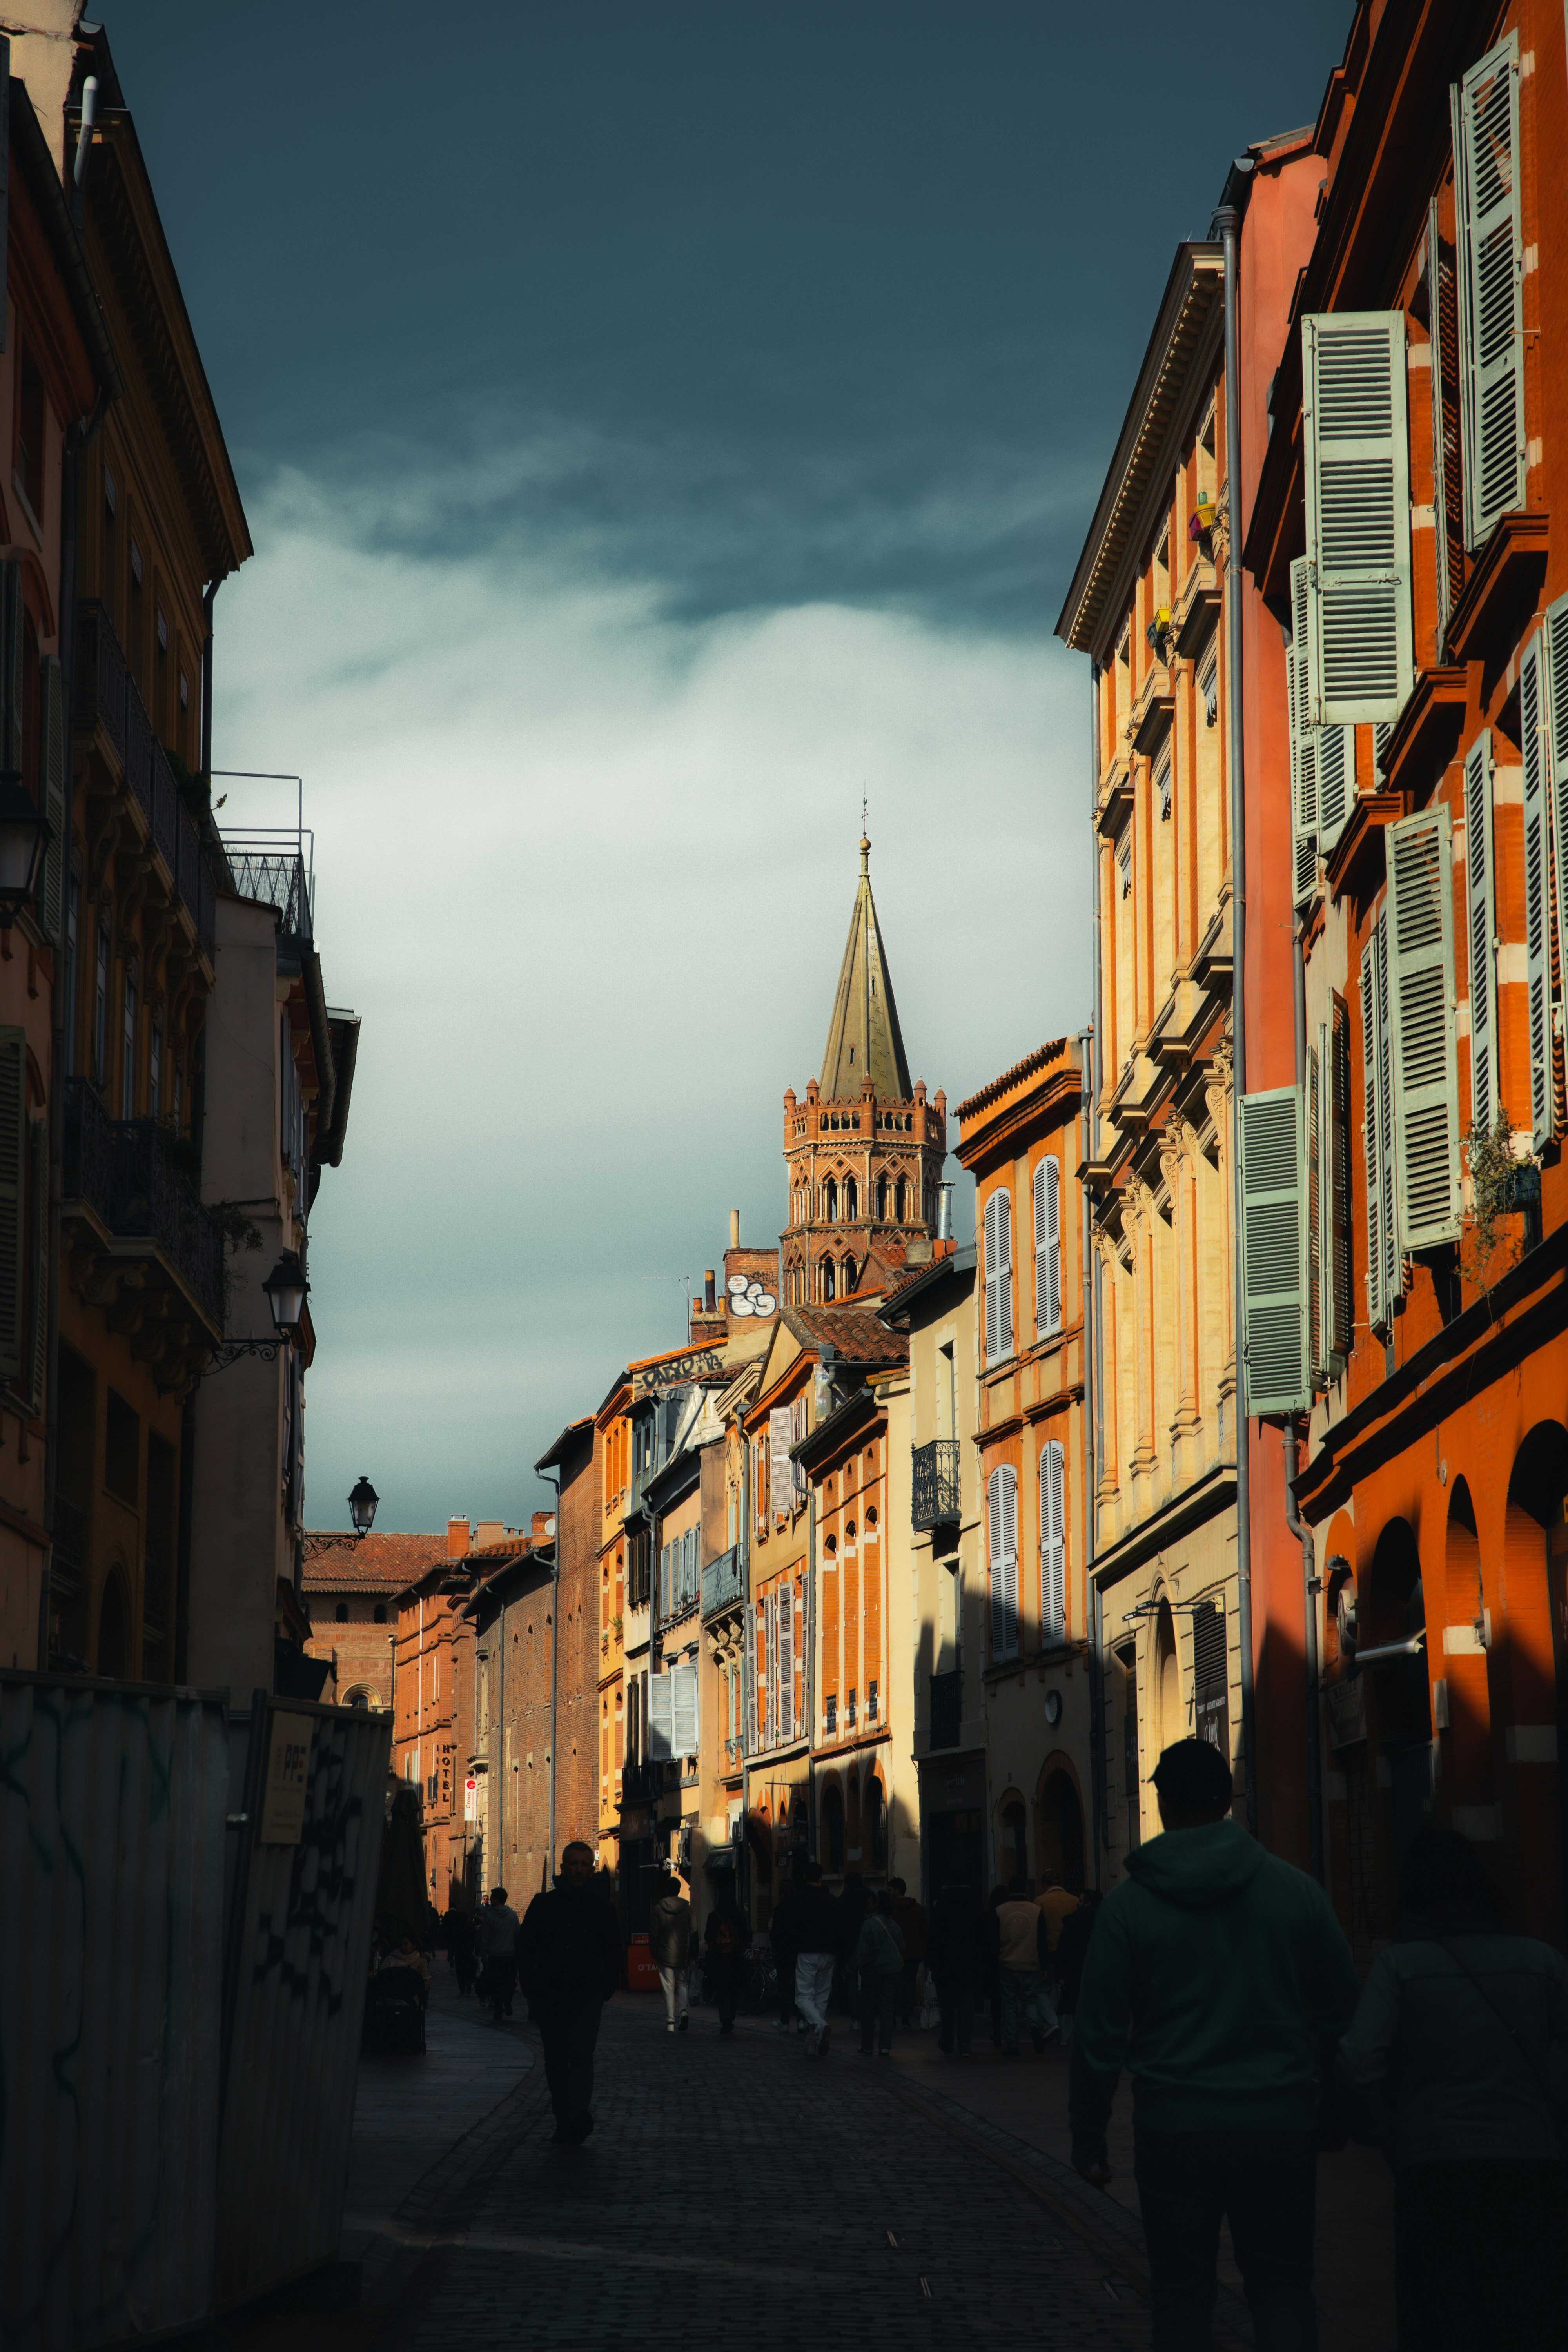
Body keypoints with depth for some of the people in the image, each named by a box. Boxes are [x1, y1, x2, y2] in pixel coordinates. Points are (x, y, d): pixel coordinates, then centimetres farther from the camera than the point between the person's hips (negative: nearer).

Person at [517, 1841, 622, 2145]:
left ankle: (580, 2115, -27)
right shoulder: (543, 1905, 7)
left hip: (586, 1995, -2)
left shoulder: (600, 1909, 6)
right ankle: (564, 2121, 15)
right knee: (555, 2061, 6)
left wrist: (605, 1989, 0)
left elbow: (613, 1954, 11)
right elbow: (525, 1949, 10)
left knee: (581, 2055, -16)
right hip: (549, 1996, 2)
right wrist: (533, 1990, 2)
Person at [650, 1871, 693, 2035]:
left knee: (669, 1987, 3)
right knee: (682, 1983, 16)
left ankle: (670, 2021, 1)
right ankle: (684, 2010, -8)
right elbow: (693, 1933, 0)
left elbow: (654, 1934, -3)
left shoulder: (658, 1909, -5)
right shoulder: (688, 1908, -1)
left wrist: (654, 1954, 7)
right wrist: (691, 1954, 9)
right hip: (683, 1955, 1)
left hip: (665, 1954, -1)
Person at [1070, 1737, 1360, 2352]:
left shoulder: (1129, 1902, -3)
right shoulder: (1295, 1890, 0)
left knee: (1182, 2296, 8)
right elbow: (1343, 2009, 5)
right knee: (1282, 2284, 9)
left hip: (1175, 2128, -1)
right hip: (1280, 2123, 1)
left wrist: (1088, 2139, 6)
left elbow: (1099, 2030, -2)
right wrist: (1336, 2106, 16)